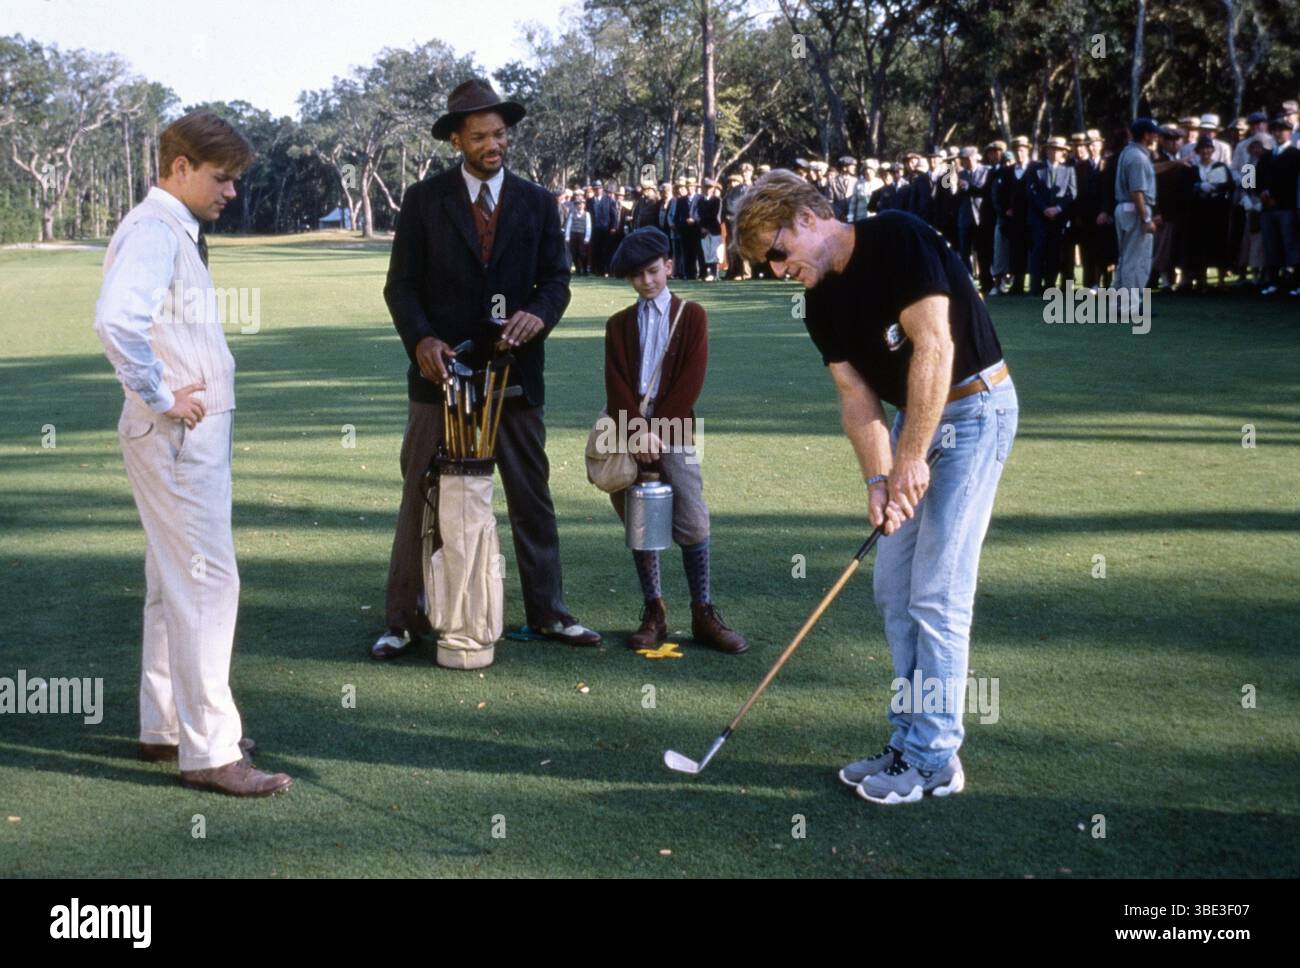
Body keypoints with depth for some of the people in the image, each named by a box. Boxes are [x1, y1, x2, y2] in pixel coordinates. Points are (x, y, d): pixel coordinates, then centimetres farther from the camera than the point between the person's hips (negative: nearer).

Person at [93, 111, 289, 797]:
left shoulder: (178, 233, 16)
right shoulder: (153, 232, -15)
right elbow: (117, 321, -32)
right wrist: (162, 398, -23)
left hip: (193, 430, 11)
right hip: (177, 433, -11)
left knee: (175, 580, 17)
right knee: (206, 581, -9)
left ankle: (165, 727, 29)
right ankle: (208, 751, -3)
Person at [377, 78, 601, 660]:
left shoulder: (536, 203, 7)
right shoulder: (423, 201, 1)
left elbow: (556, 277, 5)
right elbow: (401, 285, -1)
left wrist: (540, 313, -18)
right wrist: (421, 340, -18)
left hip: (515, 375, 2)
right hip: (443, 372, -2)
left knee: (532, 499, 10)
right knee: (421, 500, 3)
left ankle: (547, 612, 22)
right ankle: (403, 620, 12)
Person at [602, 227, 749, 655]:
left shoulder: (691, 315, 8)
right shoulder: (619, 324, 14)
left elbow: (691, 380, -2)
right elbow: (616, 384, 3)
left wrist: (658, 430, -11)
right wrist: (636, 431, -13)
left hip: (674, 430, -2)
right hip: (629, 431, 2)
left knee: (692, 523, -9)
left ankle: (704, 614, -2)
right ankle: (653, 613, 10)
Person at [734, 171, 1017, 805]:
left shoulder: (897, 240, -18)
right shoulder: (821, 304, 6)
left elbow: (934, 345, -23)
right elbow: (856, 394, 2)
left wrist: (910, 456, -22)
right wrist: (877, 478, -13)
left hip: (972, 409, -8)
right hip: (914, 418, 9)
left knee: (937, 594, -8)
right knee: (893, 589, 9)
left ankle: (933, 759, 2)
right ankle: (910, 739, 19)